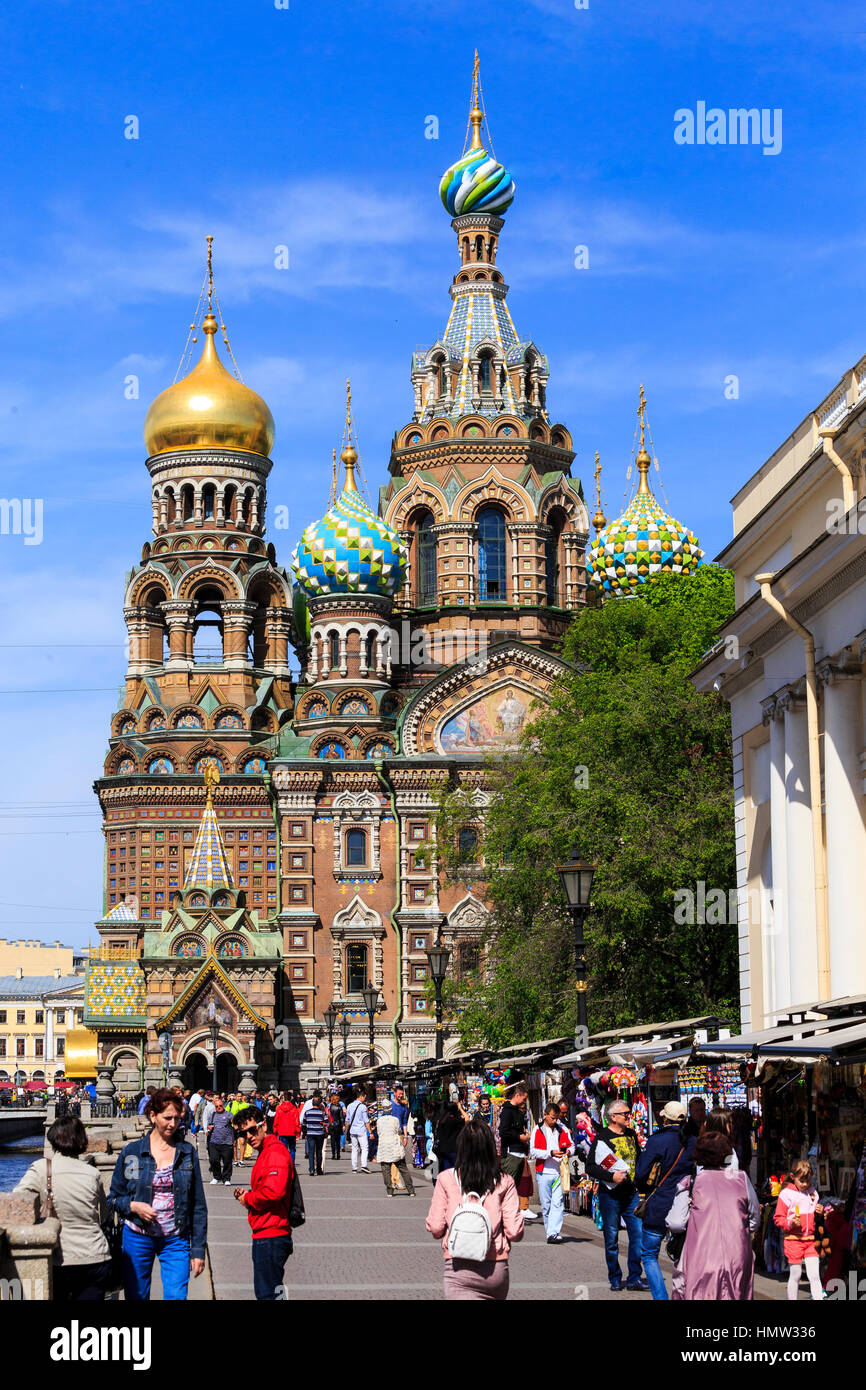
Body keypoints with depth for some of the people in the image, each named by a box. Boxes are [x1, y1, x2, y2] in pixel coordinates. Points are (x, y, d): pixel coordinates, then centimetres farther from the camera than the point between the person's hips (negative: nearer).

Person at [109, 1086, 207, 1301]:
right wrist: (133, 1205, -14)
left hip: (175, 1240, 0)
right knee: (136, 1297, 6)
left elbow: (198, 1206, 6)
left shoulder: (187, 1153, 4)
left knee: (176, 1296, -10)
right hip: (137, 1238, 0)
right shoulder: (131, 1152, 1)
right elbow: (114, 1198, 8)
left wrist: (198, 1249, 1)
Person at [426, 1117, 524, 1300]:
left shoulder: (446, 1179, -4)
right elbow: (514, 1232, -5)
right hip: (496, 1268, 1)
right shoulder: (504, 1183, -3)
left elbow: (435, 1228, -2)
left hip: (459, 1268, -1)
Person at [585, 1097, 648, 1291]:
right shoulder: (602, 1138, -7)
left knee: (638, 1235, -3)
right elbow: (590, 1167, -11)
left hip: (631, 1194, 5)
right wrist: (611, 1177, -21)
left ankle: (634, 1278, 4)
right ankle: (615, 1279, 15)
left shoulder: (631, 1135, 12)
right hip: (610, 1195, -5)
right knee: (611, 1239, 4)